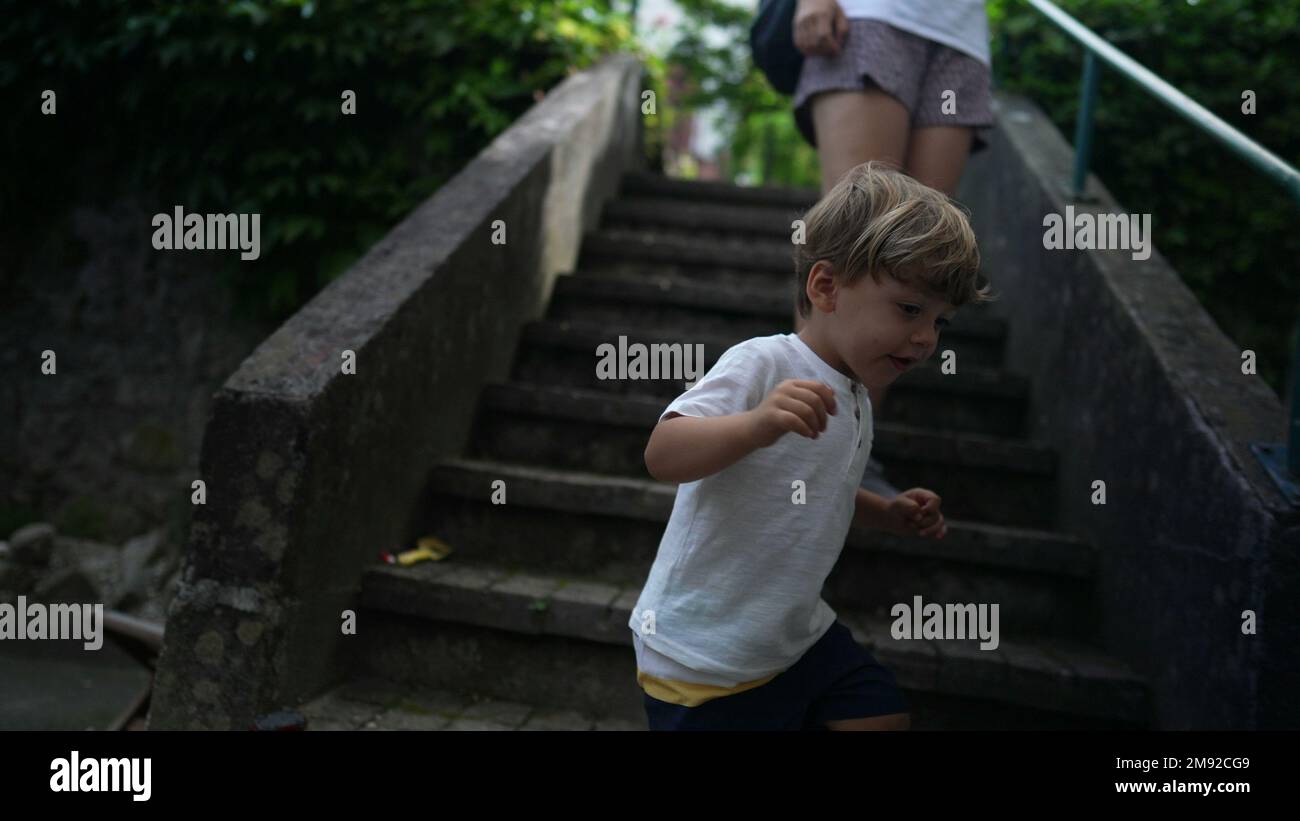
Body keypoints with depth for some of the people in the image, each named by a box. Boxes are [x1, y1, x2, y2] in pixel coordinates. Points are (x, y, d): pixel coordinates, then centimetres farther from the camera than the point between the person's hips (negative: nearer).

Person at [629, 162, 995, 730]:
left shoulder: (854, 395, 7)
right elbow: (663, 457, -31)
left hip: (796, 634, 8)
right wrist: (758, 424, -47)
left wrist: (888, 515, 9)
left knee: (885, 715, 13)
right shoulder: (762, 365, -20)